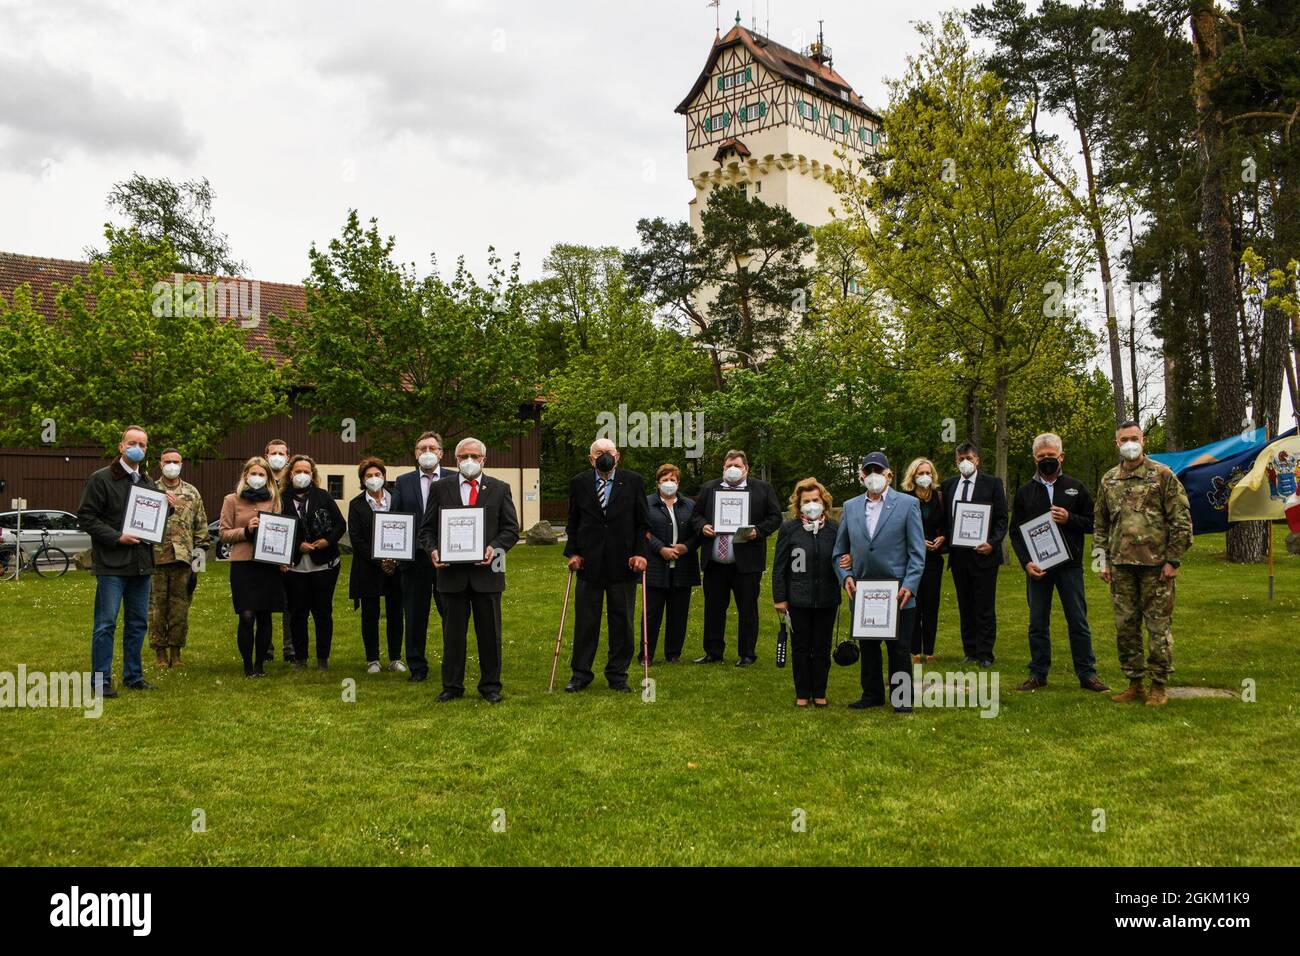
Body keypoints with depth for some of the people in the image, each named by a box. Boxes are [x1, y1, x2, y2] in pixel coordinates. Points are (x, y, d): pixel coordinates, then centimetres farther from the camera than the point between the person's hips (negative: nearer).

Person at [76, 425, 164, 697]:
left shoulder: (149, 483, 16)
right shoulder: (101, 479, -4)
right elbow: (85, 517, -9)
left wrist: (167, 508, 1)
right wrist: (116, 537, -17)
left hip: (141, 563, 6)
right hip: (111, 563, -6)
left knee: (138, 623, 11)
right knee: (106, 624, -3)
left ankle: (133, 675, 21)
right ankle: (101, 680, 5)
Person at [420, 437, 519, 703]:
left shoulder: (499, 489, 7)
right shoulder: (441, 488, 7)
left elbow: (511, 529, 5)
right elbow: (427, 528, 8)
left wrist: (495, 548, -13)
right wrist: (432, 550, -11)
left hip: (486, 571, 0)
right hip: (451, 571, 0)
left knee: (489, 632, 6)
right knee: (453, 632, 8)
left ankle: (490, 686, 18)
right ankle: (452, 686, 19)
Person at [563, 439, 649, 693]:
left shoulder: (633, 481, 2)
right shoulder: (579, 483, 6)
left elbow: (643, 522, 3)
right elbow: (573, 522, 11)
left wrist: (641, 553, -7)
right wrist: (572, 552, 0)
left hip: (623, 563, 0)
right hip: (589, 562, 1)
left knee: (622, 622, 6)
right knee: (585, 621, 5)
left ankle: (618, 676, 18)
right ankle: (581, 674, 16)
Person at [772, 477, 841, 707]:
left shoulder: (835, 529, 1)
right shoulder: (789, 529, -2)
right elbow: (779, 566, 0)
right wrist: (779, 598, -3)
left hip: (827, 599, 1)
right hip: (799, 599, -1)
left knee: (822, 648, 10)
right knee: (800, 648, 8)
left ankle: (819, 693, 22)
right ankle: (802, 694, 19)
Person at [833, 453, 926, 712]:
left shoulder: (908, 504, -1)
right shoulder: (850, 507, 9)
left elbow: (917, 551, -4)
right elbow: (840, 550, 14)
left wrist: (909, 586, -13)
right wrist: (845, 576, -2)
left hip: (897, 593, -3)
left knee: (898, 648, 6)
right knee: (867, 647, 12)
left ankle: (901, 697, 20)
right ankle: (872, 694, 27)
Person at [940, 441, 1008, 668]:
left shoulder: (992, 484, -1)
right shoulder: (949, 485, 10)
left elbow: (1001, 519, -3)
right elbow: (945, 518, 12)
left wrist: (992, 543, -16)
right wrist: (946, 543, -2)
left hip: (983, 553, -4)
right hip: (958, 555, 4)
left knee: (985, 607, 0)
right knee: (965, 607, 11)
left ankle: (985, 653, 7)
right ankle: (970, 651, 19)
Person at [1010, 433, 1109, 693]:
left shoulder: (1076, 488, 6)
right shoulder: (1025, 492, 8)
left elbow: (1092, 523, 6)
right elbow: (1015, 532, 7)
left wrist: (1069, 519, -13)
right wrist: (1026, 562, -6)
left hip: (1070, 566, -1)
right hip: (1037, 567, 1)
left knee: (1078, 622, 3)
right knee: (1038, 623, 6)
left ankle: (1086, 673, 11)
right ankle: (1038, 673, 14)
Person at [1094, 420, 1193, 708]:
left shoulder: (1162, 475, -2)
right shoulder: (1109, 480, 11)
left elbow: (1181, 520, -4)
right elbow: (1100, 524, 17)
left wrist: (1172, 560, -9)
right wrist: (1103, 560, 10)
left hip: (1155, 565, -4)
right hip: (1121, 566, 5)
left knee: (1159, 626, 0)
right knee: (1125, 627, 8)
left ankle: (1158, 687, 10)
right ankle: (1135, 683, 19)